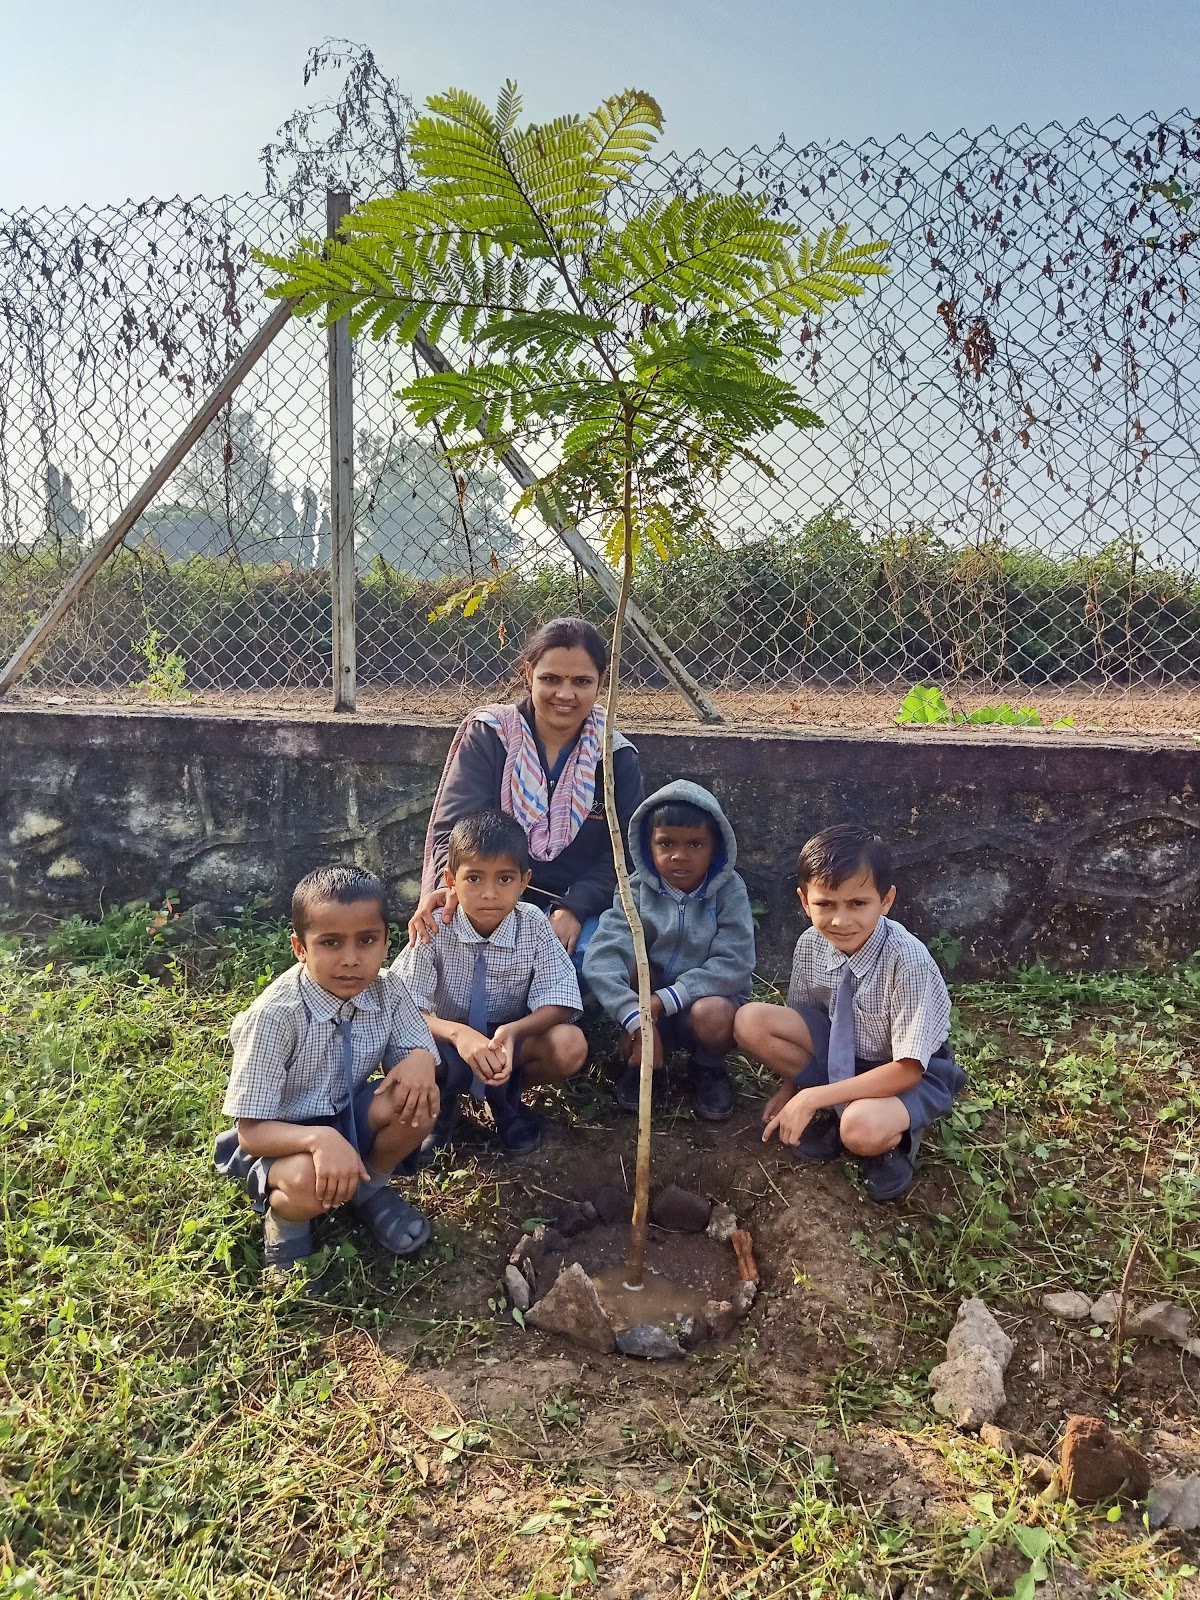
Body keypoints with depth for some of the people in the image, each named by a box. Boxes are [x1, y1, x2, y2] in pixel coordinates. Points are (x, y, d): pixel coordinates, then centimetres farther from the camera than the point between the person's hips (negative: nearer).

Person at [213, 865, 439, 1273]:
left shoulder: (387, 991, -15)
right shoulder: (276, 1015, -28)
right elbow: (251, 1131, -25)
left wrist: (421, 1059, -29)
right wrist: (320, 1139, -45)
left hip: (347, 1117, 5)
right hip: (283, 1139, -5)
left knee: (419, 1100, -23)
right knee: (310, 1181, -37)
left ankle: (370, 1190, 7)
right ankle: (284, 1217, 2)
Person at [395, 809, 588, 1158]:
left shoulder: (532, 924, -14)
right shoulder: (435, 929, -18)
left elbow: (559, 1003, -15)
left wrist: (514, 1031, -36)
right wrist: (458, 1033, -42)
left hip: (510, 1041, 2)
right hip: (447, 1042, -1)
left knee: (570, 1046, -27)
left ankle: (506, 1097, 5)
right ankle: (441, 1103, 3)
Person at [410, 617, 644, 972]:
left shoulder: (616, 757, 6)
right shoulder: (487, 736, 2)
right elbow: (453, 828, -8)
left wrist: (574, 909, -16)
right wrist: (453, 885, -30)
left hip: (581, 910, 1)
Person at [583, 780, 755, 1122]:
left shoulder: (729, 890, -14)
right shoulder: (637, 889, -14)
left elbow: (735, 966, -23)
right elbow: (601, 958, -27)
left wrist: (664, 1001, -30)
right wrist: (638, 1021, -40)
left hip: (706, 999, -1)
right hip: (649, 1005, 1)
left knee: (713, 1015, -34)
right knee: (630, 960, -27)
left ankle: (709, 1068, 3)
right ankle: (639, 1064, -4)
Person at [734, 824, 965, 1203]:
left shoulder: (908, 961, -31)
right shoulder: (811, 944, -15)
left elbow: (907, 1069, -27)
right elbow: (800, 1017, 3)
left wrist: (812, 1097, -27)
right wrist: (793, 1090, -5)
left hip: (914, 1073, -5)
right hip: (843, 1052, 6)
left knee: (861, 1129, -38)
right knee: (750, 1022, -17)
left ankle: (893, 1134, 0)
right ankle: (833, 1111, -2)